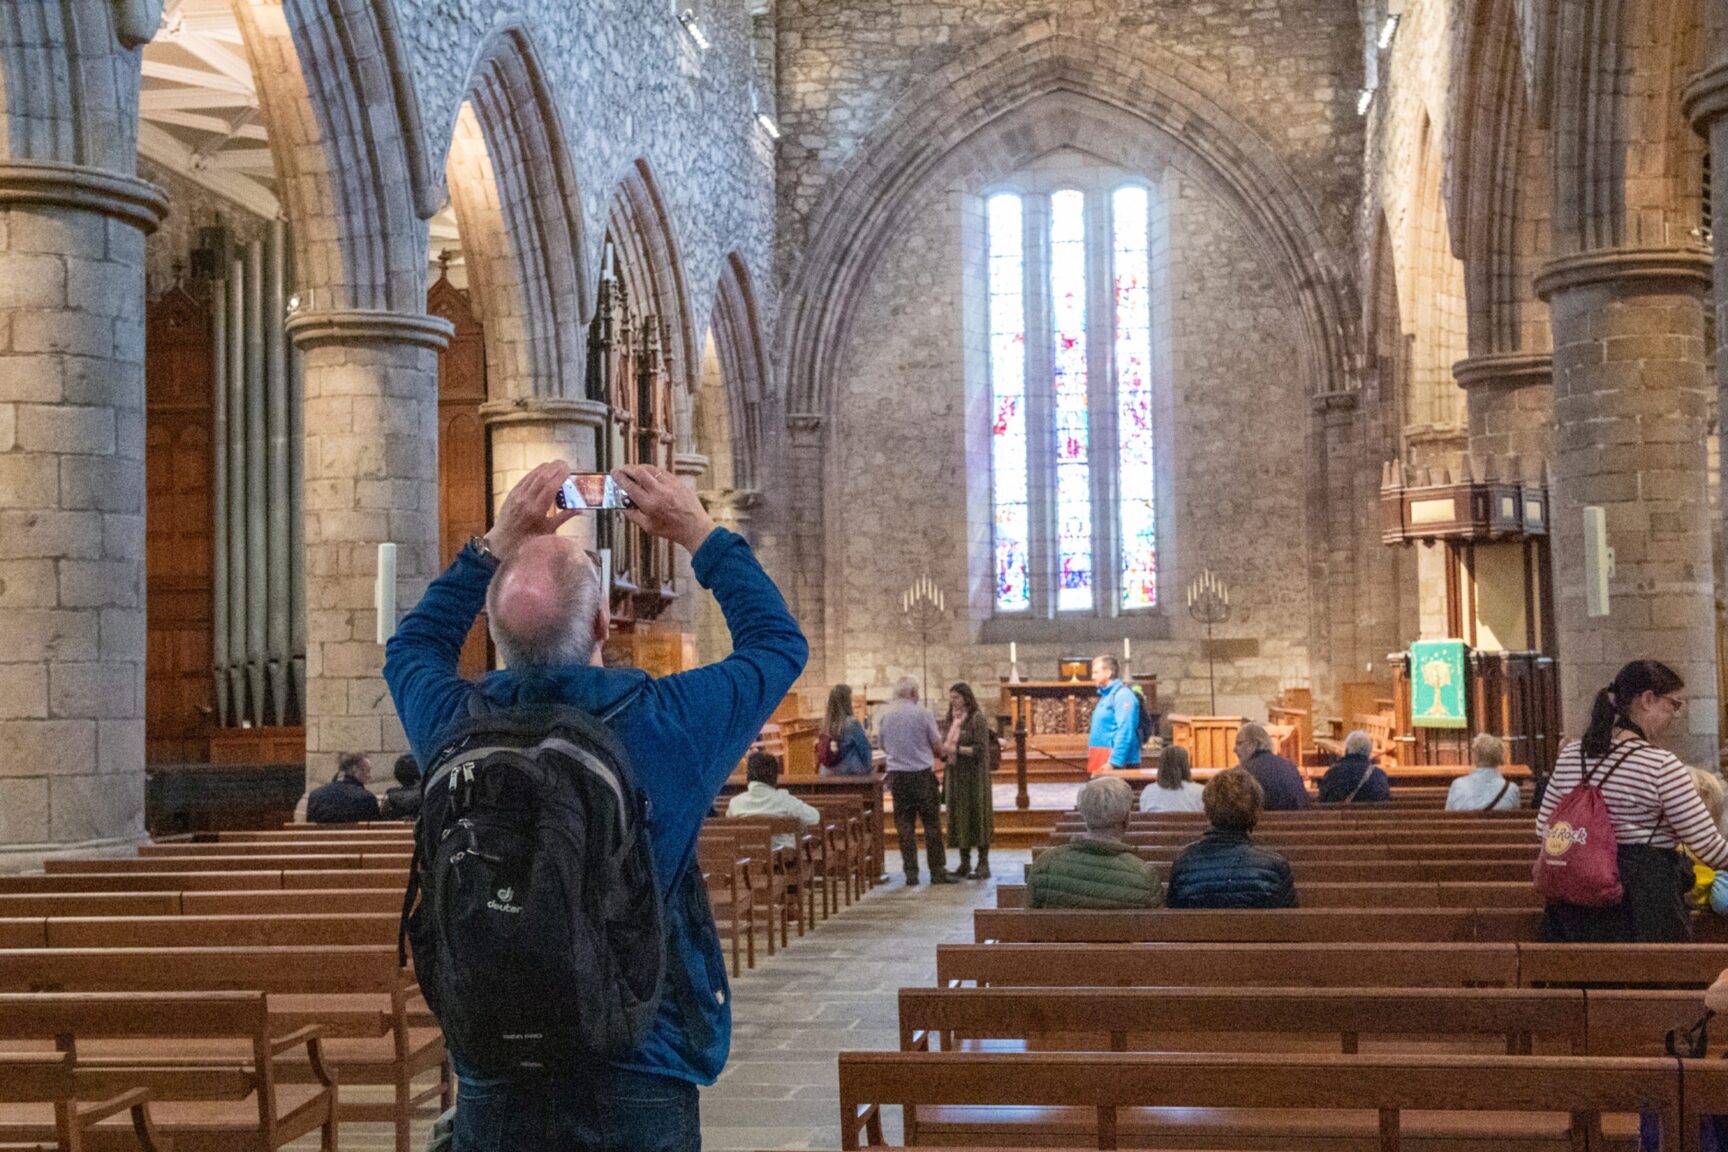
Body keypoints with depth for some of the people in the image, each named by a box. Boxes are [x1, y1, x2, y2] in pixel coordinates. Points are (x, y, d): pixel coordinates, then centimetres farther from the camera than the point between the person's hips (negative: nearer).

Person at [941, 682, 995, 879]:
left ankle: (983, 864, 1)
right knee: (959, 818, 6)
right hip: (955, 776, 7)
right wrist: (945, 749, -3)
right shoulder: (953, 720, 13)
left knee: (977, 817, -4)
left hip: (973, 778, -7)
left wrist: (956, 749, -19)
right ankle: (964, 863, 12)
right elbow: (946, 747, 19)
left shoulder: (978, 719, -8)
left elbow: (980, 750, -15)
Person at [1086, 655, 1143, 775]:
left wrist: (1114, 762, -24)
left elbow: (1125, 733, -19)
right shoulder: (1105, 696, 18)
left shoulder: (1122, 695, -11)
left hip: (1116, 765, -10)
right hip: (1102, 765, 10)